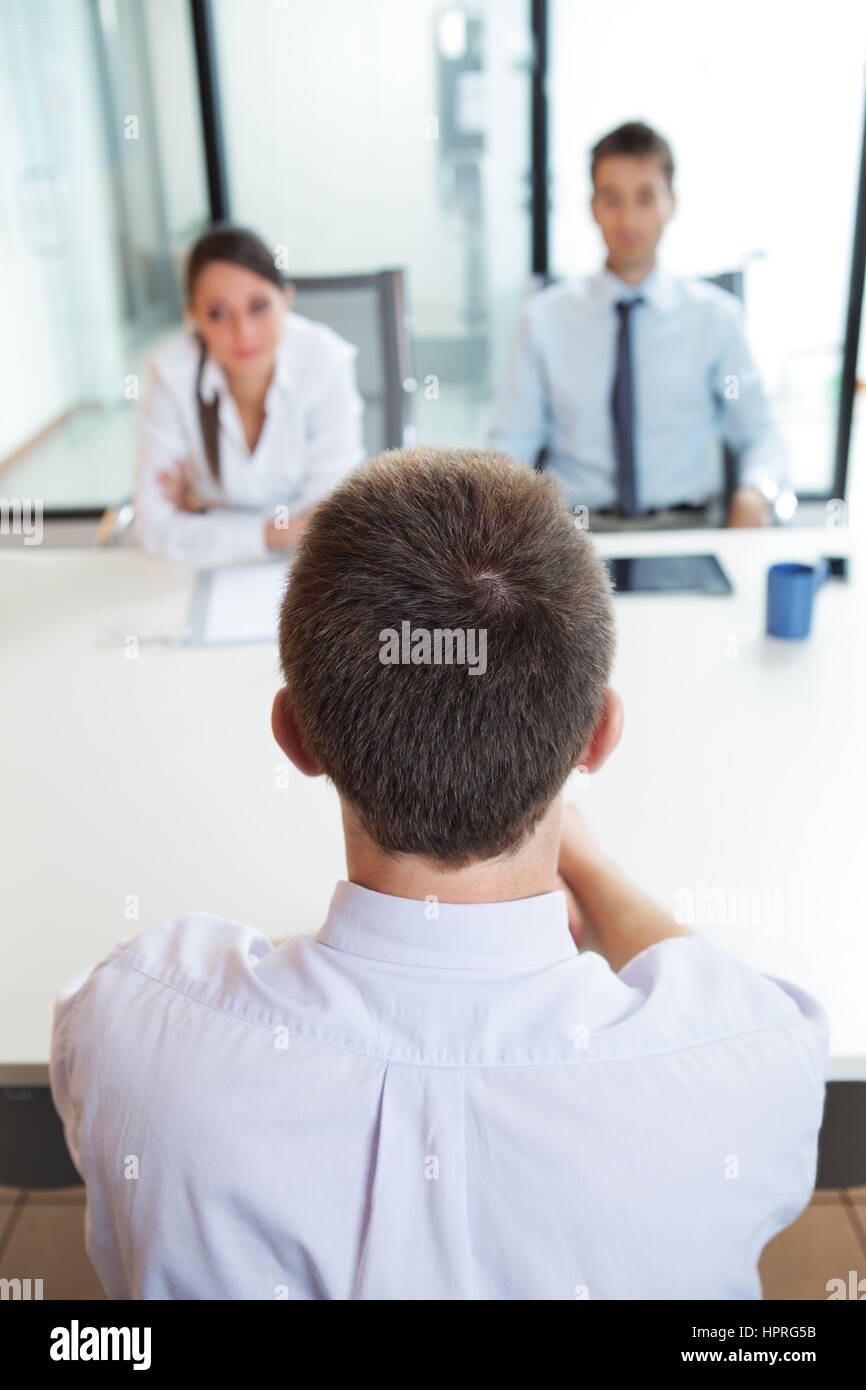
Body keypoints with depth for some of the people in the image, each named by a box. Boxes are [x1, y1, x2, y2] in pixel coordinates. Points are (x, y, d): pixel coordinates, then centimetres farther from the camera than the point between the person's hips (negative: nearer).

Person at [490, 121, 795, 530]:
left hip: (686, 527, 1)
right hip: (575, 529, -1)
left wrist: (756, 493, -11)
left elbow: (759, 435, 11)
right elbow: (511, 442, 9)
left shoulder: (716, 316, 10)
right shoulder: (545, 318, 9)